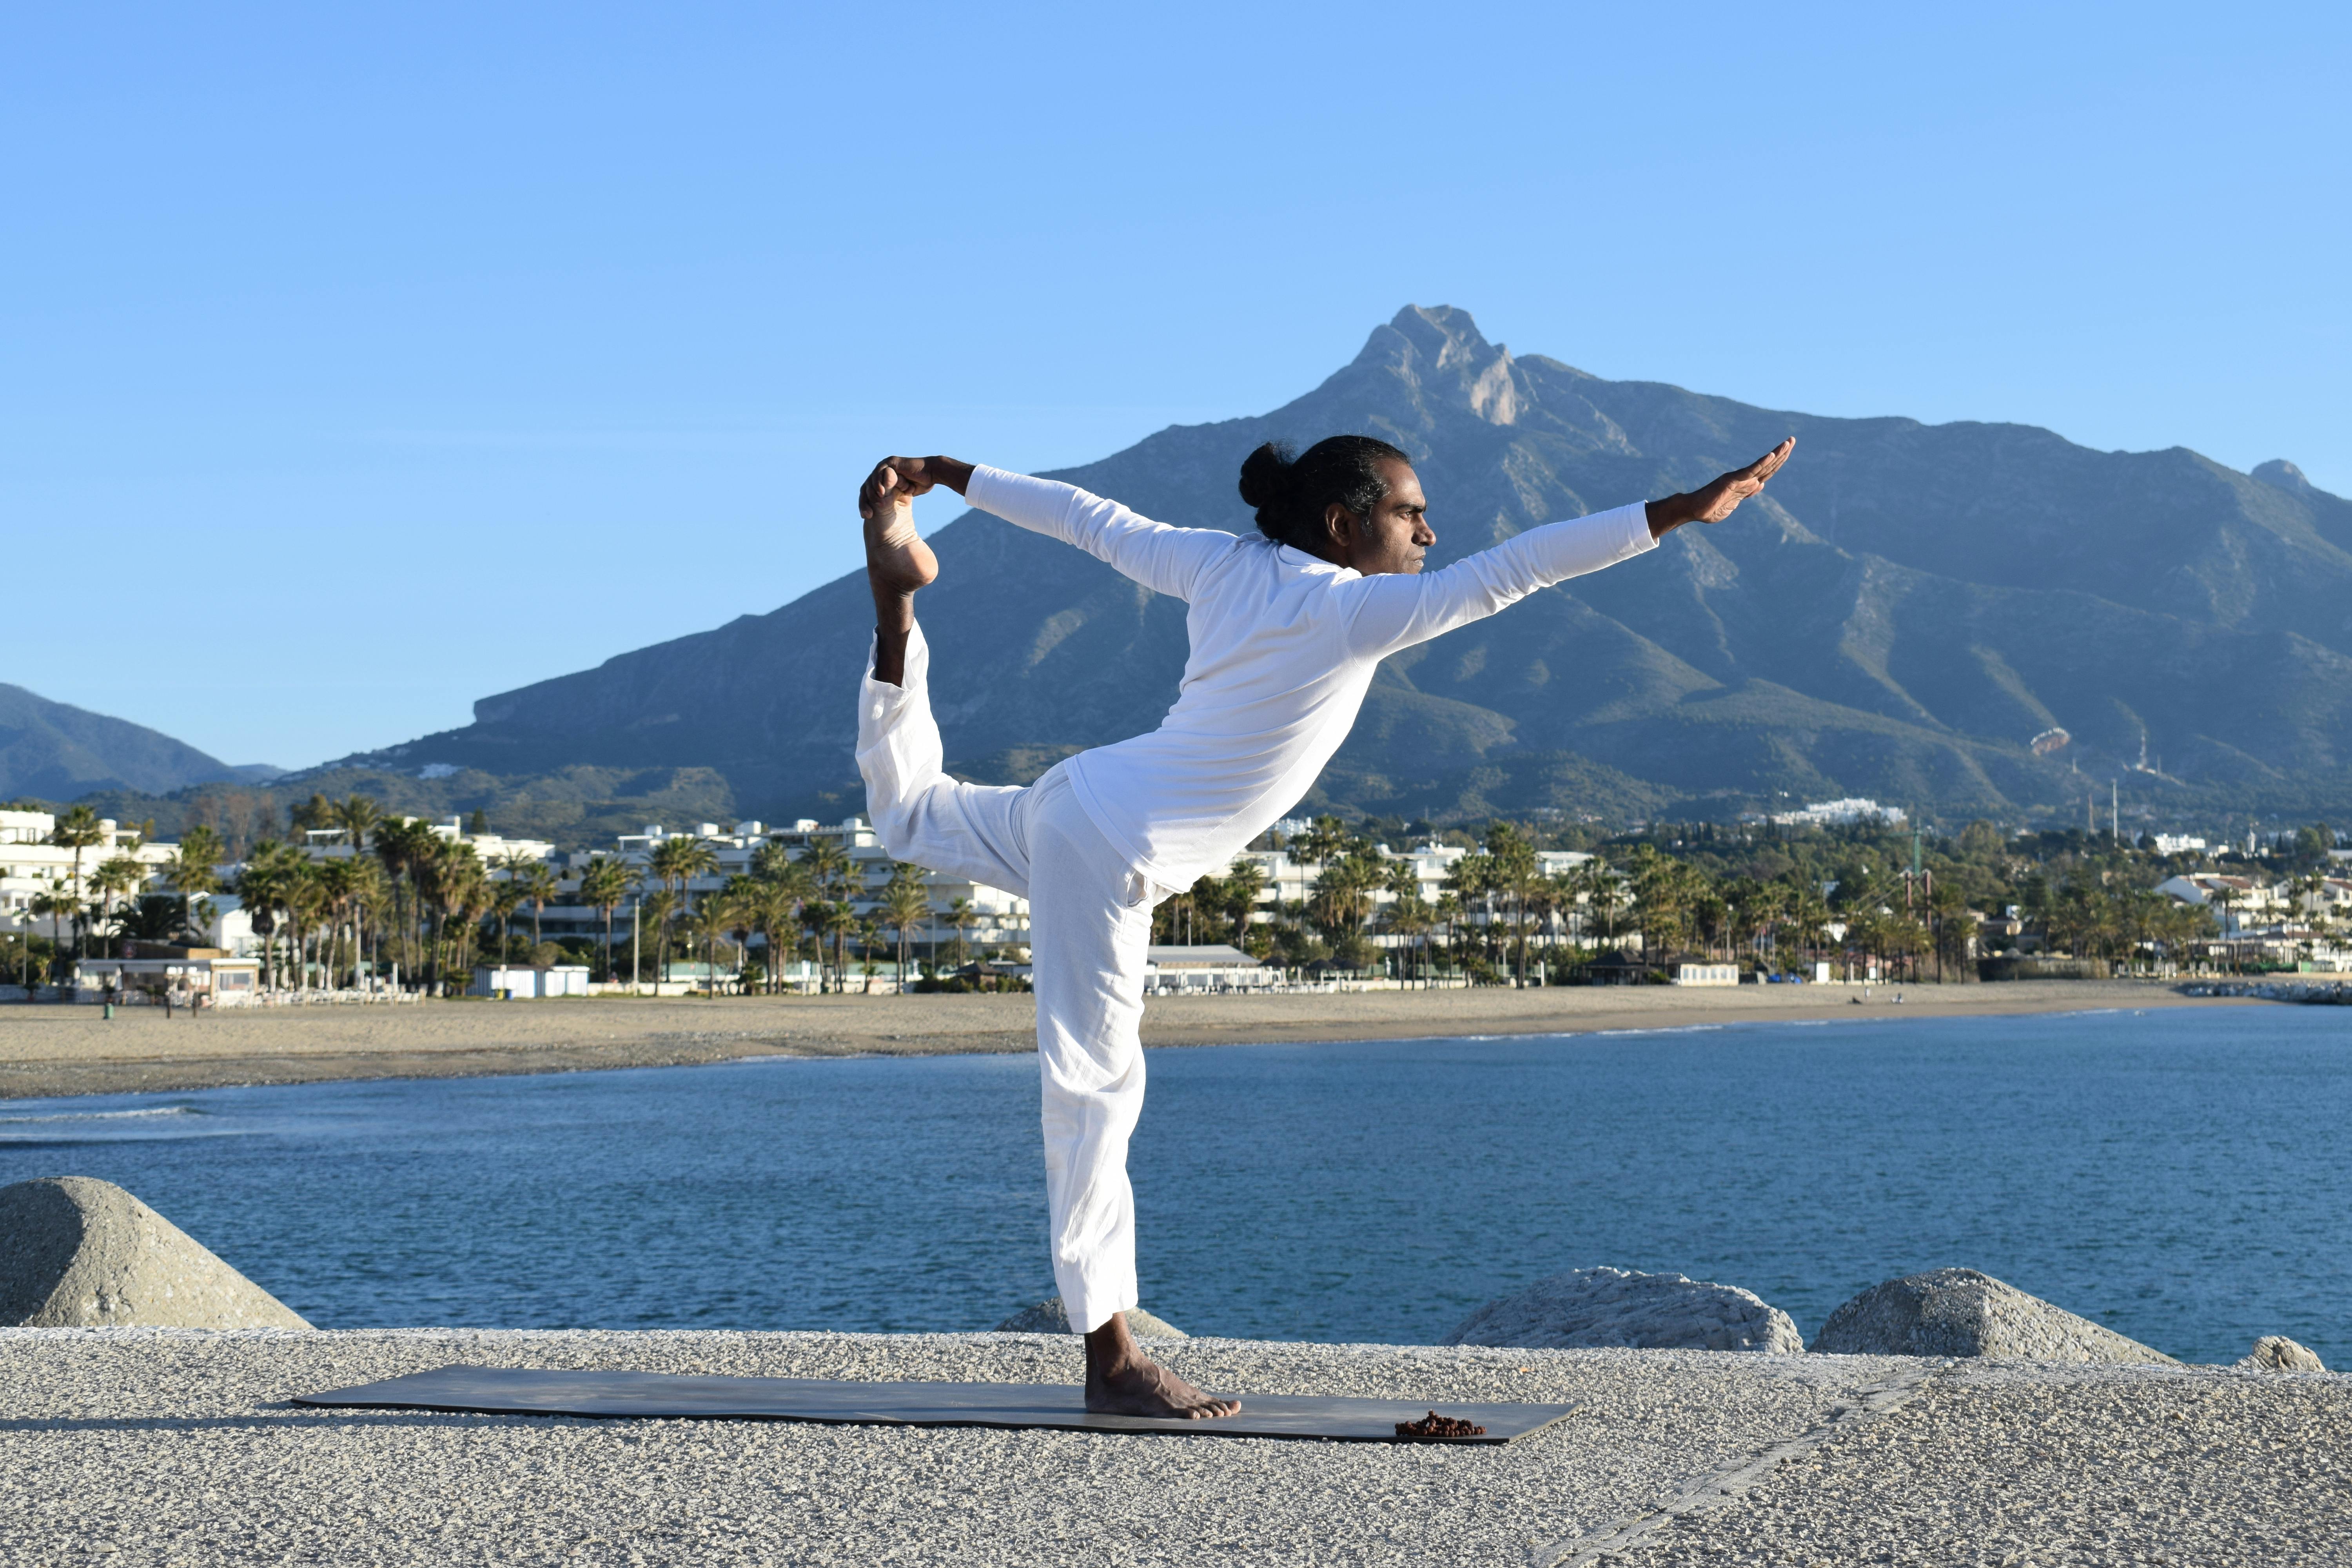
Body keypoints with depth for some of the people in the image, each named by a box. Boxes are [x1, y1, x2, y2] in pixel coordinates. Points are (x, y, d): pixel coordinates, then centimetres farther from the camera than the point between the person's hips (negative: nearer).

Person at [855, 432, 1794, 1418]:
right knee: (1096, 1089, -4)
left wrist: (954, 479, 23)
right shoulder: (1355, 611, -18)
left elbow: (1090, 519, 12)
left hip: (1073, 806, 9)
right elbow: (1516, 569, -24)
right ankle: (1110, 1359, 1)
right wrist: (1678, 514, -26)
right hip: (1108, 852, -9)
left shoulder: (1226, 565, 4)